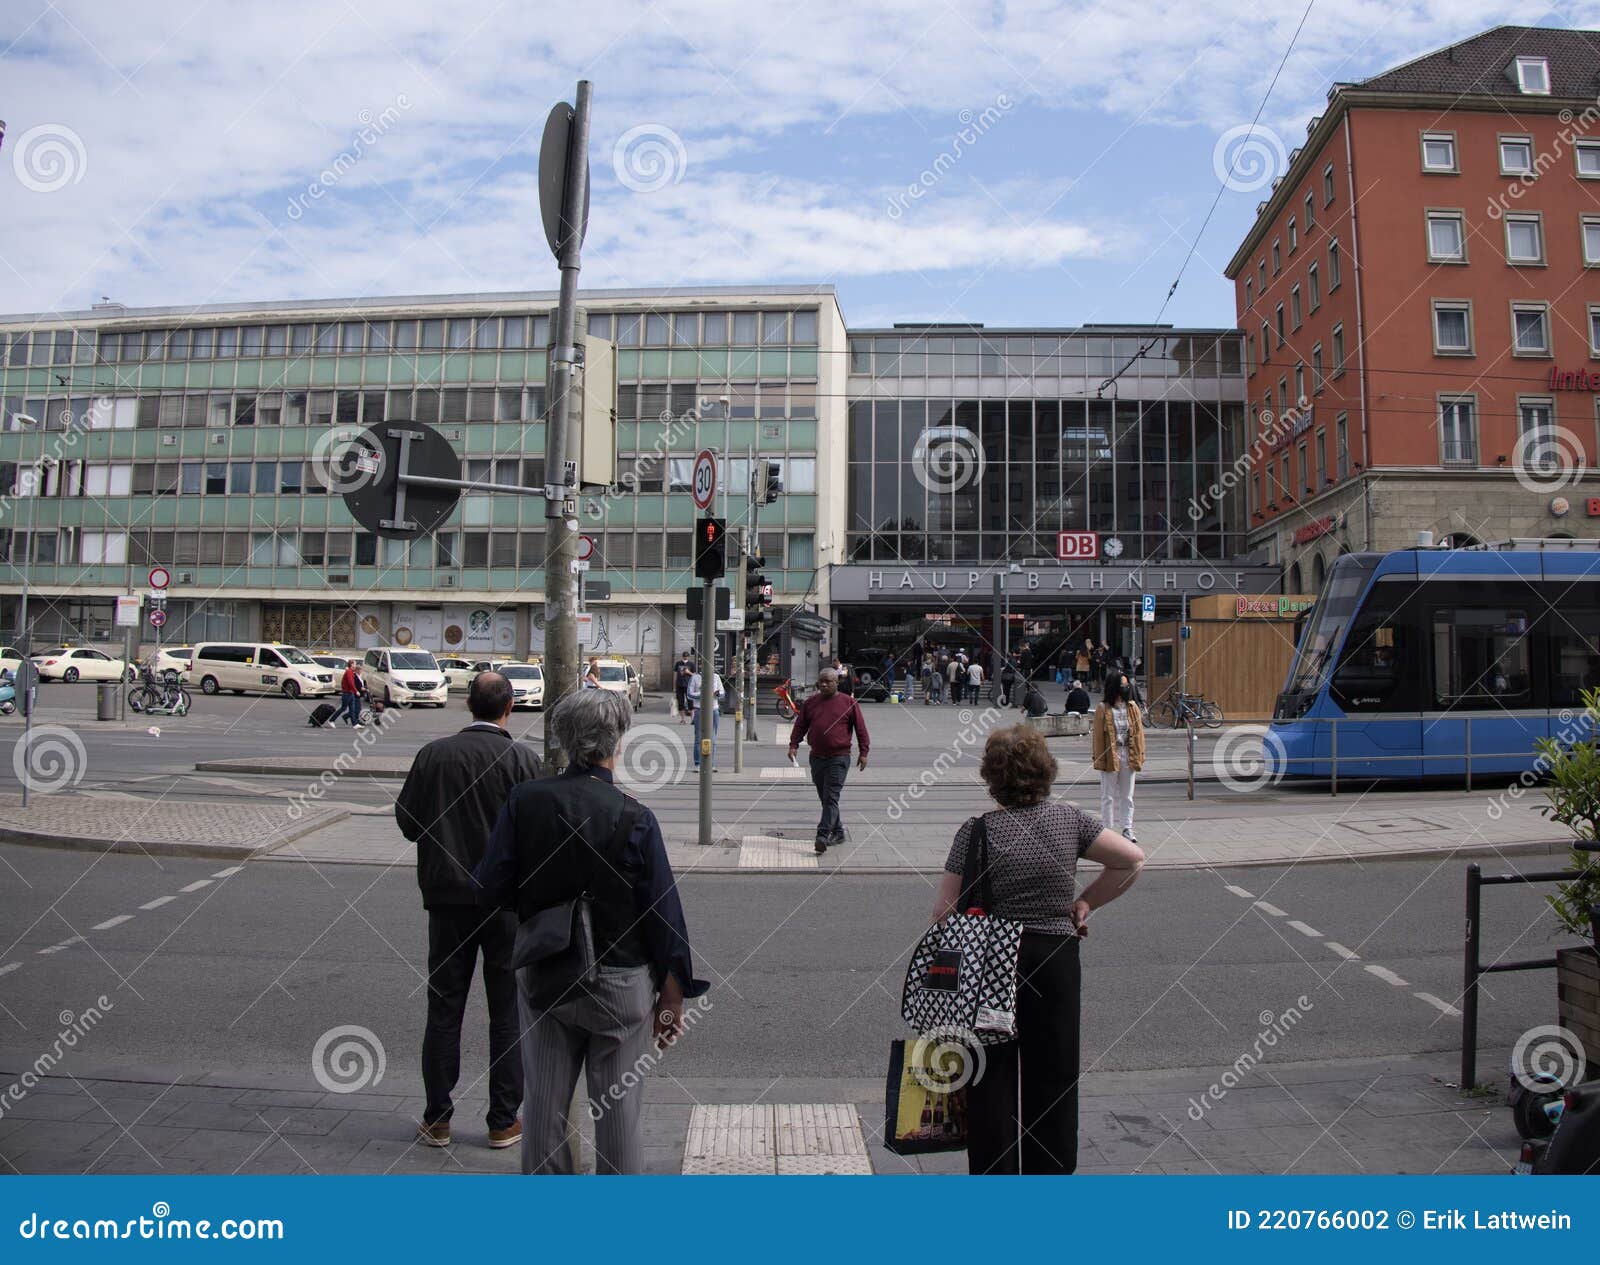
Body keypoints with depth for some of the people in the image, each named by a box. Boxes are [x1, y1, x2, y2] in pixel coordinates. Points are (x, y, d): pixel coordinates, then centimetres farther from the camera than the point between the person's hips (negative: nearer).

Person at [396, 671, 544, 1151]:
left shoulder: (433, 755, -3)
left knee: (444, 1010, 13)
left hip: (447, 897, 2)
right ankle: (504, 1121, 16)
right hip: (508, 900, -2)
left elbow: (407, 822, 2)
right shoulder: (524, 759, -10)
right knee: (508, 1012, 9)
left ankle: (437, 1119, 21)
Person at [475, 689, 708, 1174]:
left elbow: (493, 886, -6)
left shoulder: (524, 801, -9)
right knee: (619, 1108, 13)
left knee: (543, 1102, 18)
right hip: (621, 984, -3)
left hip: (542, 982, 3)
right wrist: (672, 997, -1)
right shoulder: (635, 819, -17)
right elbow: (664, 914, -12)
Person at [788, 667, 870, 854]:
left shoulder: (849, 703, 0)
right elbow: (800, 725, 10)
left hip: (839, 758, -5)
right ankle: (837, 832, 25)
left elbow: (860, 728, 1)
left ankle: (822, 837, -13)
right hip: (817, 758, 5)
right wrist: (794, 745, -2)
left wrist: (863, 752, -2)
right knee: (824, 798, 12)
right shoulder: (810, 703, 9)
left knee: (831, 798, -10)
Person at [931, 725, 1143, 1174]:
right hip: (1056, 957, 2)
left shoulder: (976, 831, -11)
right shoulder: (1068, 818, -3)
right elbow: (1133, 859, -1)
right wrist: (1085, 902, 5)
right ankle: (1050, 1169, 26)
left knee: (992, 1076, 10)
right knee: (1053, 1075, 15)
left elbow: (945, 910, -11)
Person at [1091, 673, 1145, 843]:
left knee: (1127, 795, 11)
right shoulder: (1103, 709, -6)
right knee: (1108, 795, 5)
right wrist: (1099, 759, -10)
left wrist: (1140, 755, 1)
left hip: (1129, 755, 4)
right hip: (1110, 756, -3)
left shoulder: (1132, 707, 6)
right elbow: (1097, 735, -6)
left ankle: (1127, 828, 18)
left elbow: (1138, 732, 7)